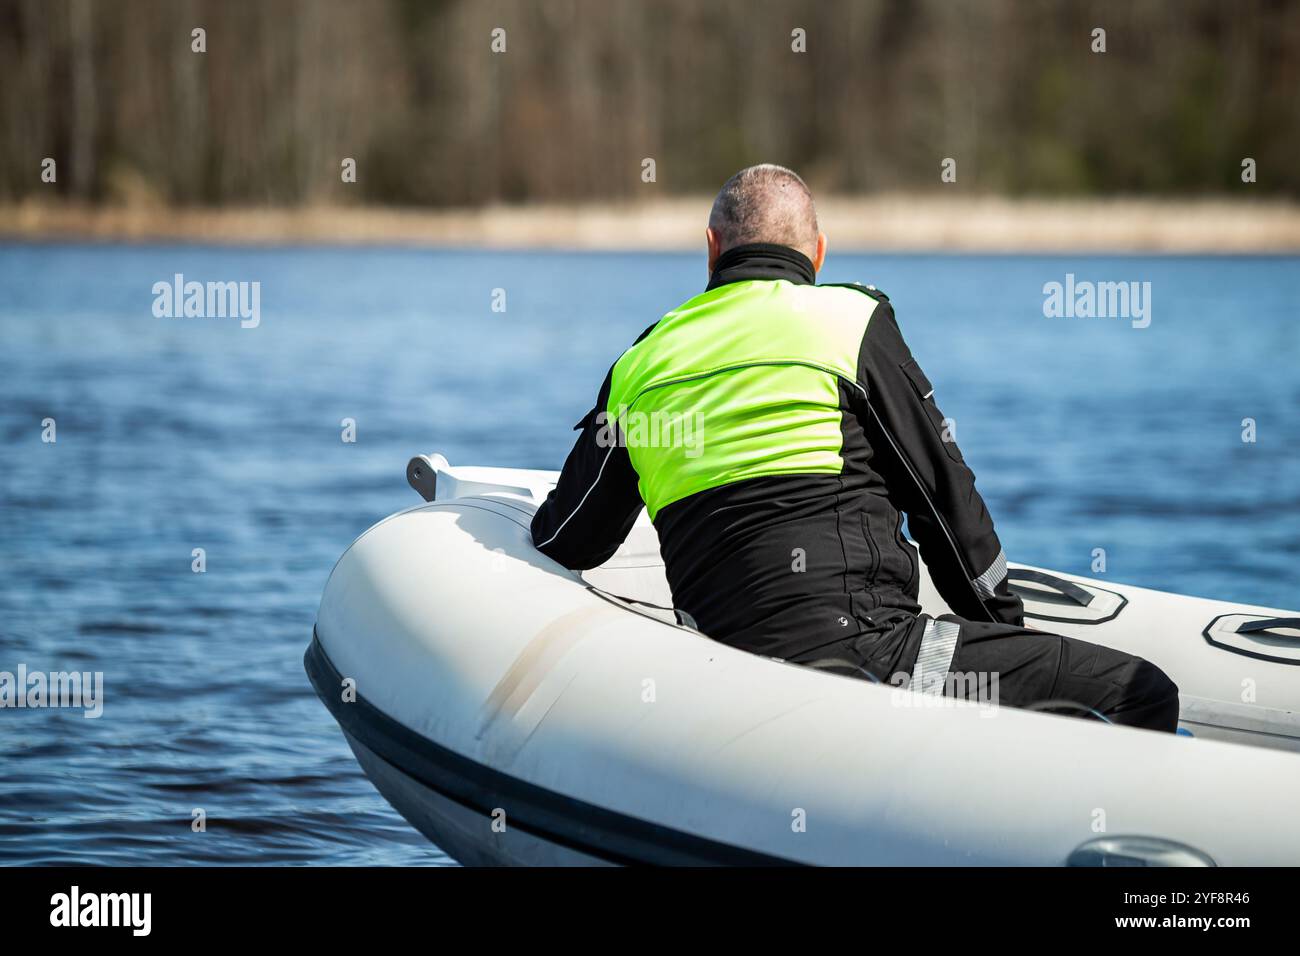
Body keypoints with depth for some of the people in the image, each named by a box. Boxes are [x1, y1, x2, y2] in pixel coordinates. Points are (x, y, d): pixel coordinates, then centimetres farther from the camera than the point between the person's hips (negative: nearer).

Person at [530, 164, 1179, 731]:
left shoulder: (641, 361, 19)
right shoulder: (851, 319, 6)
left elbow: (566, 543, 26)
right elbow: (945, 497, 8)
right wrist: (1012, 636, 20)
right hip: (856, 641, -5)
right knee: (1141, 694, -4)